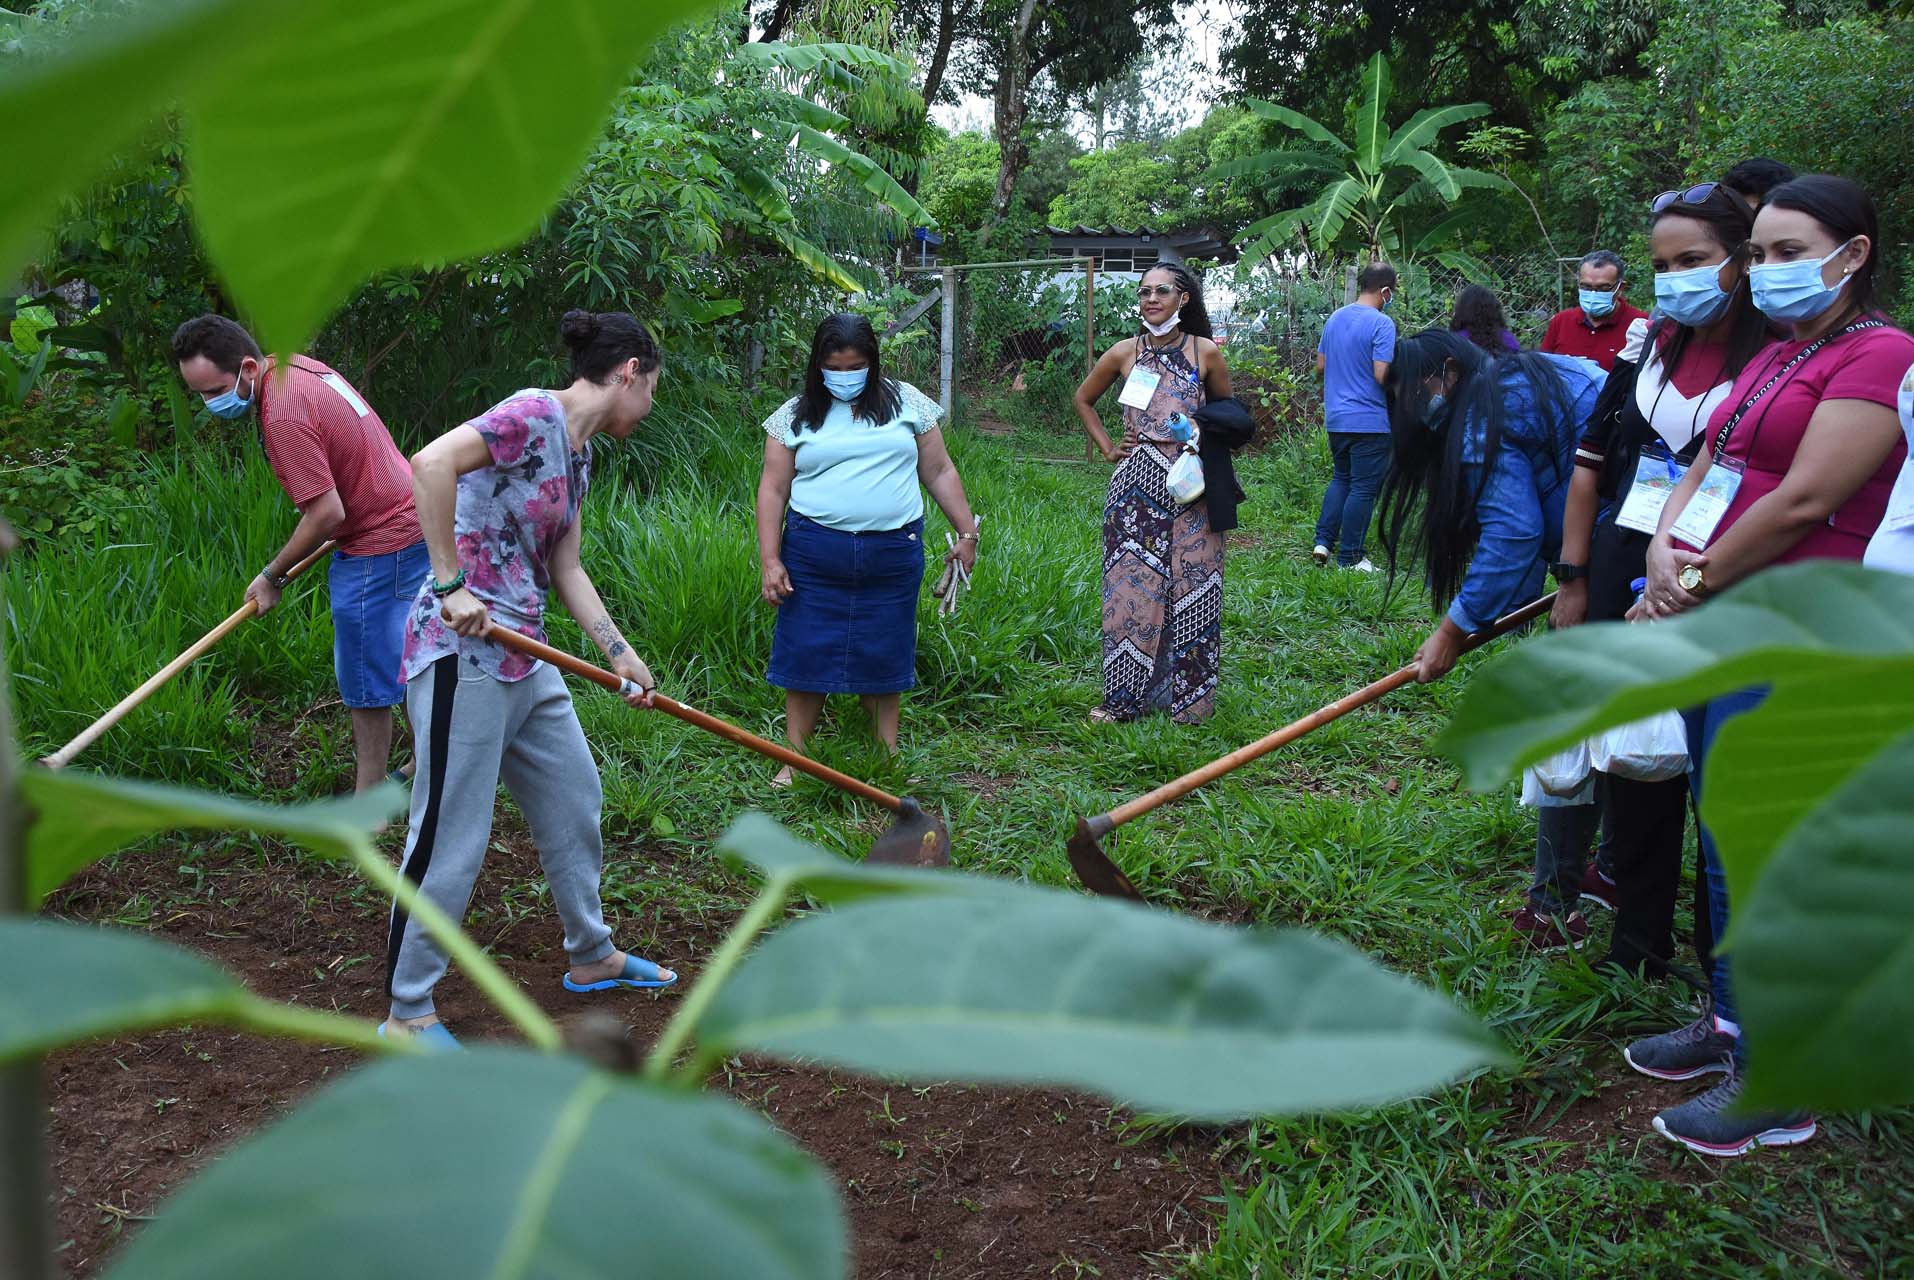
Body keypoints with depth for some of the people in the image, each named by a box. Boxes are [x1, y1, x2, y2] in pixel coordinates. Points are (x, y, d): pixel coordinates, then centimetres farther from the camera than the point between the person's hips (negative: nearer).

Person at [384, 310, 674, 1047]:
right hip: (461, 652, -10)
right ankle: (407, 1013, 12)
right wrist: (449, 584, -26)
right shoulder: (534, 414, -14)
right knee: (450, 837, -3)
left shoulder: (578, 454, 15)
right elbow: (432, 464, -28)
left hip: (522, 658, 10)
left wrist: (619, 652, 6)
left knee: (575, 798, 19)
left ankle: (591, 956, 38)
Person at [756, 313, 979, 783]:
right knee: (807, 655, 1)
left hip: (893, 554, 1)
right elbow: (773, 489, 4)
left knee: (884, 656, 7)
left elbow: (939, 471, 11)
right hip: (814, 555, 0)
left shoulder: (905, 402, 7)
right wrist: (770, 560, -4)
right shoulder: (795, 416, 5)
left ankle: (888, 757, 18)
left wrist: (966, 533, 8)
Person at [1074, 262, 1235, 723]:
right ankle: (1124, 697, 11)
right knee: (1131, 584, 2)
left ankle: (1190, 696, 13)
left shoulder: (1206, 353, 1)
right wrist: (1108, 447, 9)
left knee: (1191, 585, 2)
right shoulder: (1125, 353, 3)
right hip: (1136, 485, 1)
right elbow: (1083, 400, 18)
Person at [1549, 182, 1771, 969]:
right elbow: (1592, 461, 10)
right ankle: (1638, 940, 25)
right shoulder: (1651, 341, 5)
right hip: (1625, 572, 5)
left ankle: (1721, 954, 21)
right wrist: (1573, 578, 8)